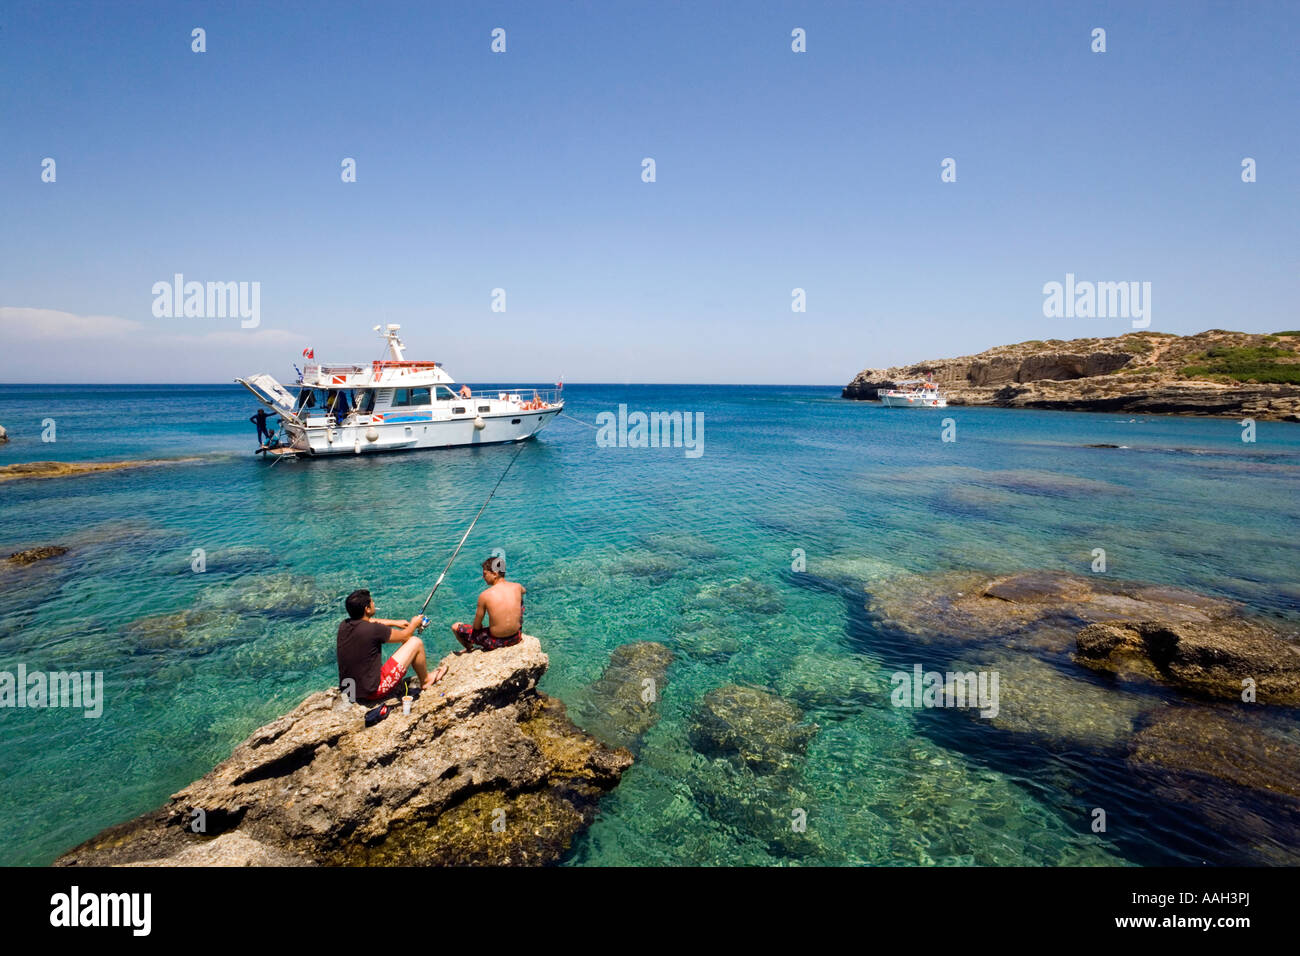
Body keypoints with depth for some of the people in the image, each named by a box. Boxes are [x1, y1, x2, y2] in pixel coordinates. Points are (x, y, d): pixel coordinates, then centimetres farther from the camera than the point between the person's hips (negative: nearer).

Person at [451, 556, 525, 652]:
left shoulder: (484, 595, -19)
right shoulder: (517, 587, -9)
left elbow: (477, 627, -8)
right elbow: (524, 590, 20)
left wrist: (479, 626, 13)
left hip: (495, 642, -4)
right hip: (516, 638, 4)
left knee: (455, 627, 13)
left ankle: (469, 648, 42)